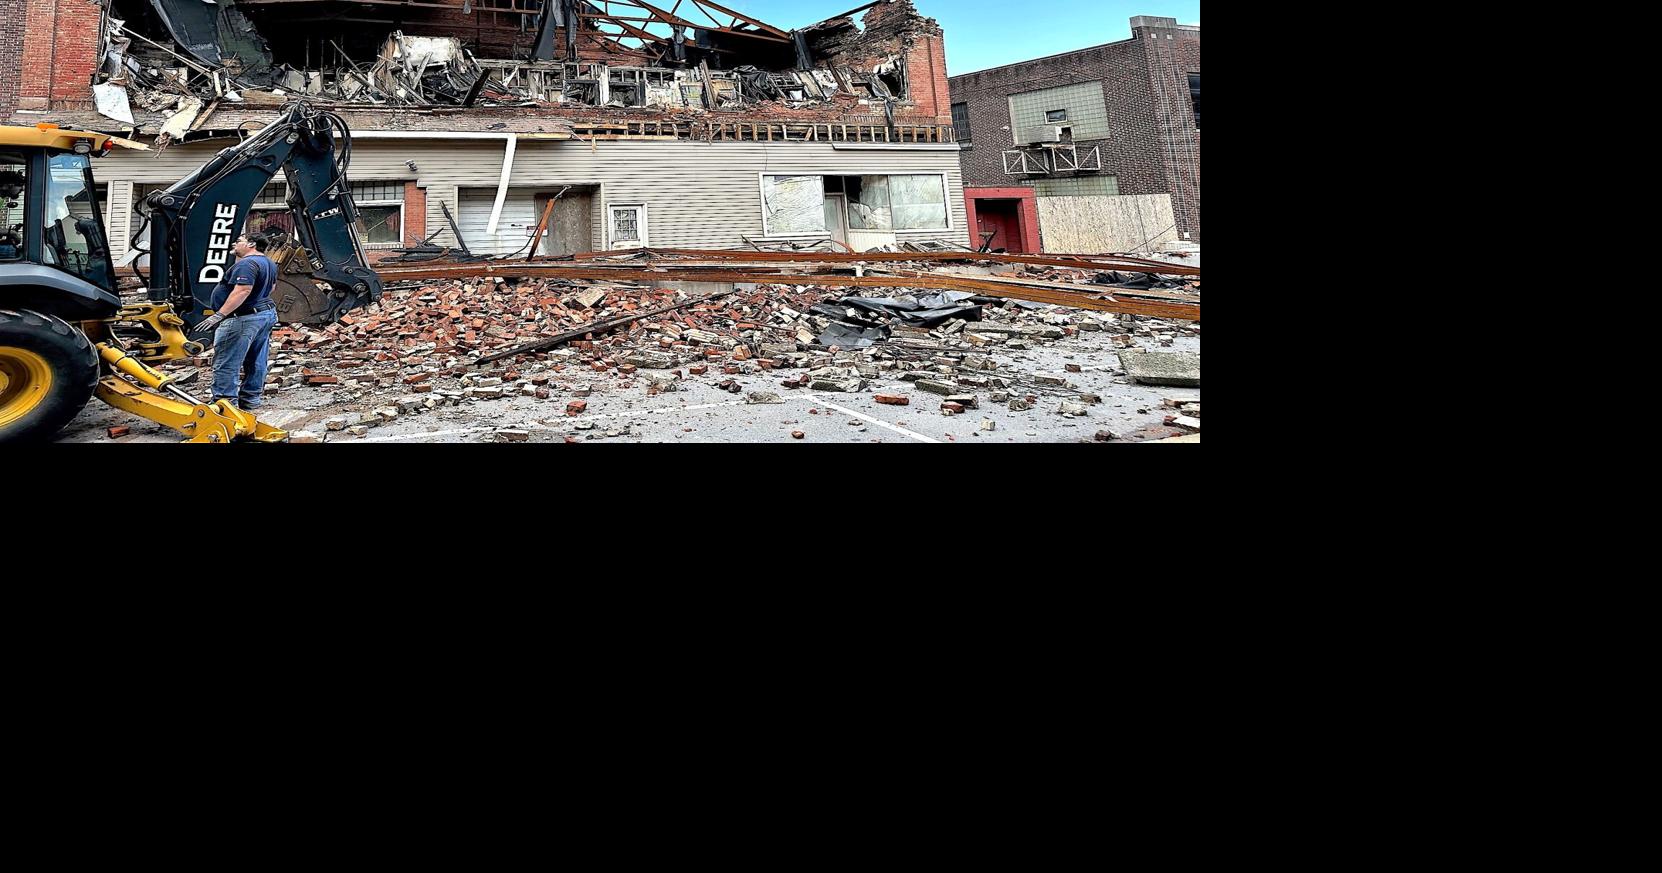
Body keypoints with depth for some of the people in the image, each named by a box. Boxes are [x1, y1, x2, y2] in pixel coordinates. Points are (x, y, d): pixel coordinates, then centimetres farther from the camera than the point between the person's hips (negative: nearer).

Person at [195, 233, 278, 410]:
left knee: (226, 364, -6)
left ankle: (224, 402, -6)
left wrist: (219, 315, -31)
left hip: (243, 319, -10)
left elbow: (242, 291, -29)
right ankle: (251, 399, 24)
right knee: (256, 362, 16)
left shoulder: (247, 264, -18)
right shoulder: (269, 263, 13)